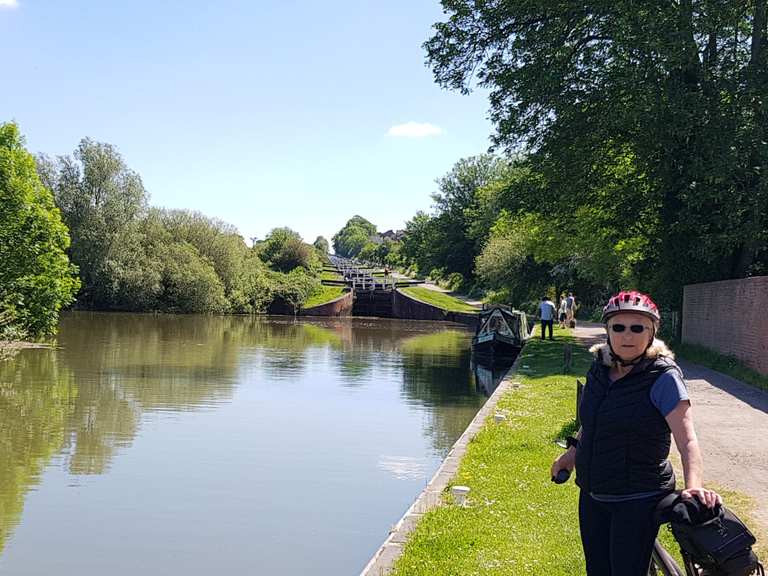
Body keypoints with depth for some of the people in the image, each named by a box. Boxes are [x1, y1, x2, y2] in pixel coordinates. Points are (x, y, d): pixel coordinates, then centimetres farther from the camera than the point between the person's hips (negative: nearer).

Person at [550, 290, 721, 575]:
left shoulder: (663, 377, -17)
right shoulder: (600, 367, 2)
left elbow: (687, 439, -25)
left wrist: (693, 486, -39)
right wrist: (573, 450, 18)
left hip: (638, 500, -6)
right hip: (592, 495, 6)